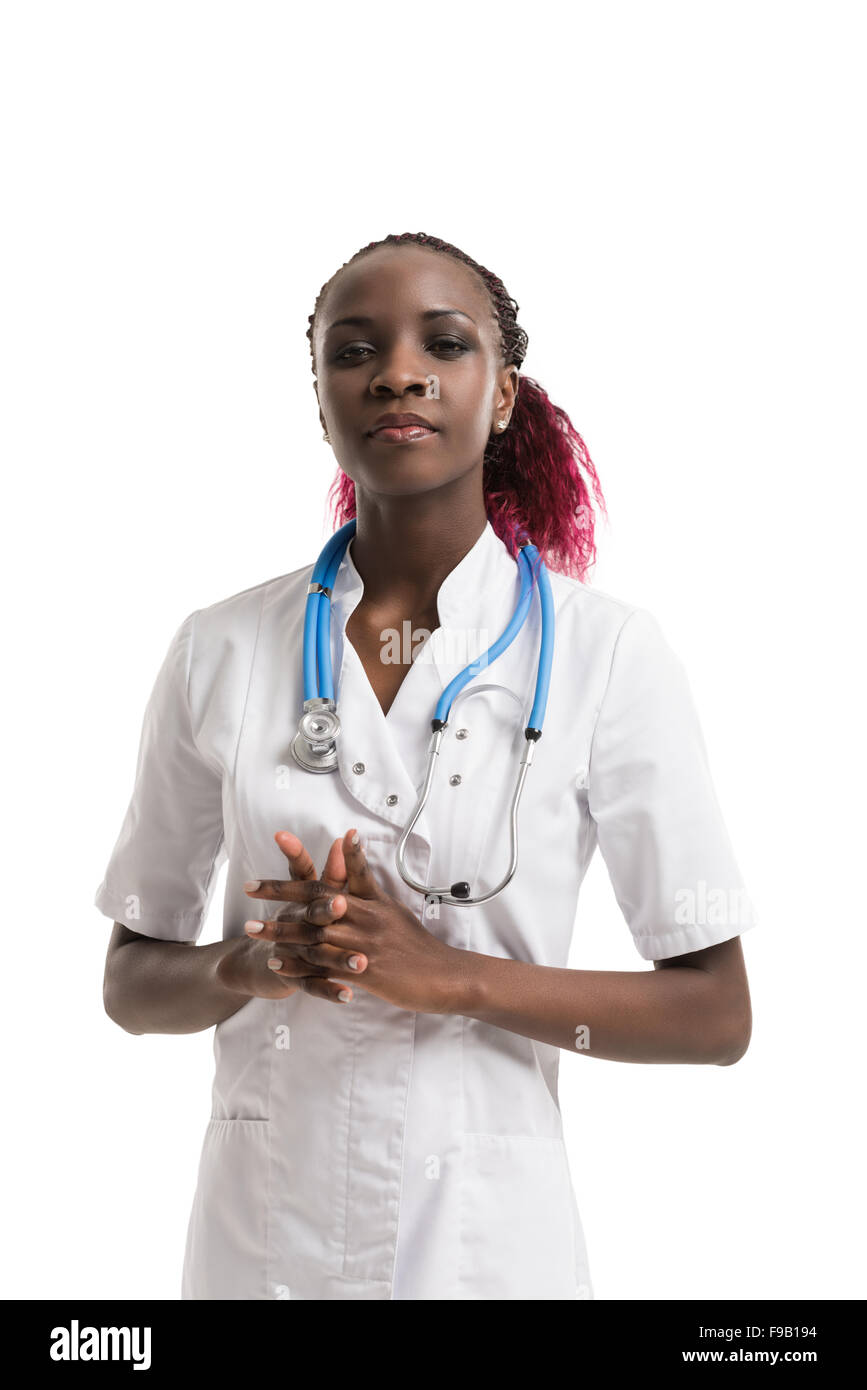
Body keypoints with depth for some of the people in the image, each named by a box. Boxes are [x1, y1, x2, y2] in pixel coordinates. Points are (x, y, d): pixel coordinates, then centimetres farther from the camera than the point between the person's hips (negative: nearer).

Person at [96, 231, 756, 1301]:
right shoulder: (219, 650, -3)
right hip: (259, 1225, 2)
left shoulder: (606, 651, -9)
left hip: (490, 1236, -1)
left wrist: (452, 976, -18)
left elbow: (716, 1015, -7)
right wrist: (251, 965, -16)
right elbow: (130, 982, 4)